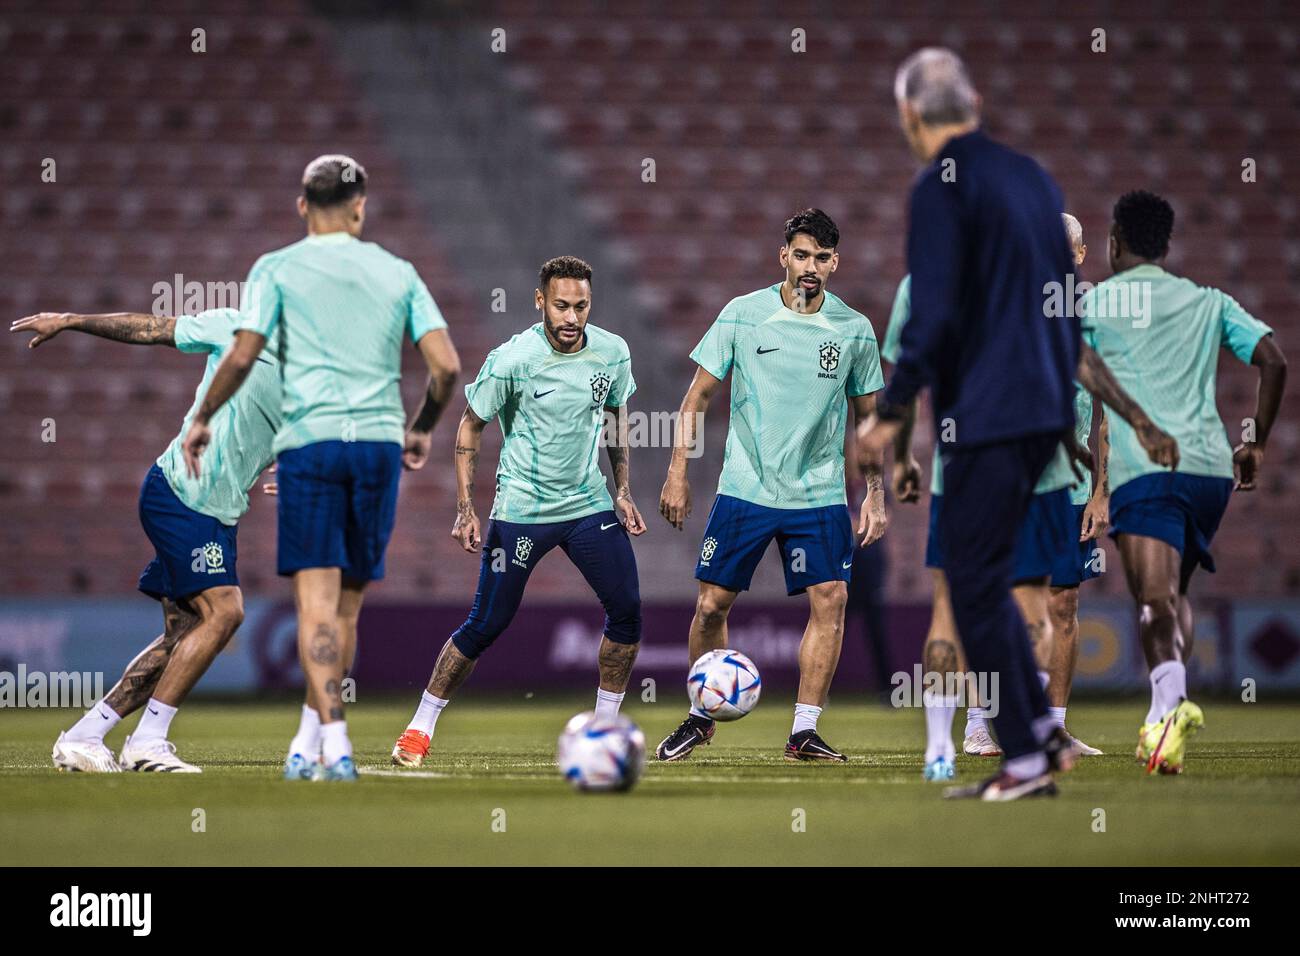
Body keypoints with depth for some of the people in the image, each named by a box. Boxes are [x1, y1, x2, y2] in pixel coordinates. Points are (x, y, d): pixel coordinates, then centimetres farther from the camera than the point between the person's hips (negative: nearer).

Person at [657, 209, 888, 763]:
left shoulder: (854, 329, 2)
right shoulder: (742, 316, -3)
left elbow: (868, 417, 12)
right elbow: (697, 398, 4)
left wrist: (875, 493, 7)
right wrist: (677, 474, -2)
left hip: (819, 493, 1)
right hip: (744, 489, -1)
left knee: (831, 599, -11)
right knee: (712, 603, -1)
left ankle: (804, 733, -4)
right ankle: (700, 718, 20)